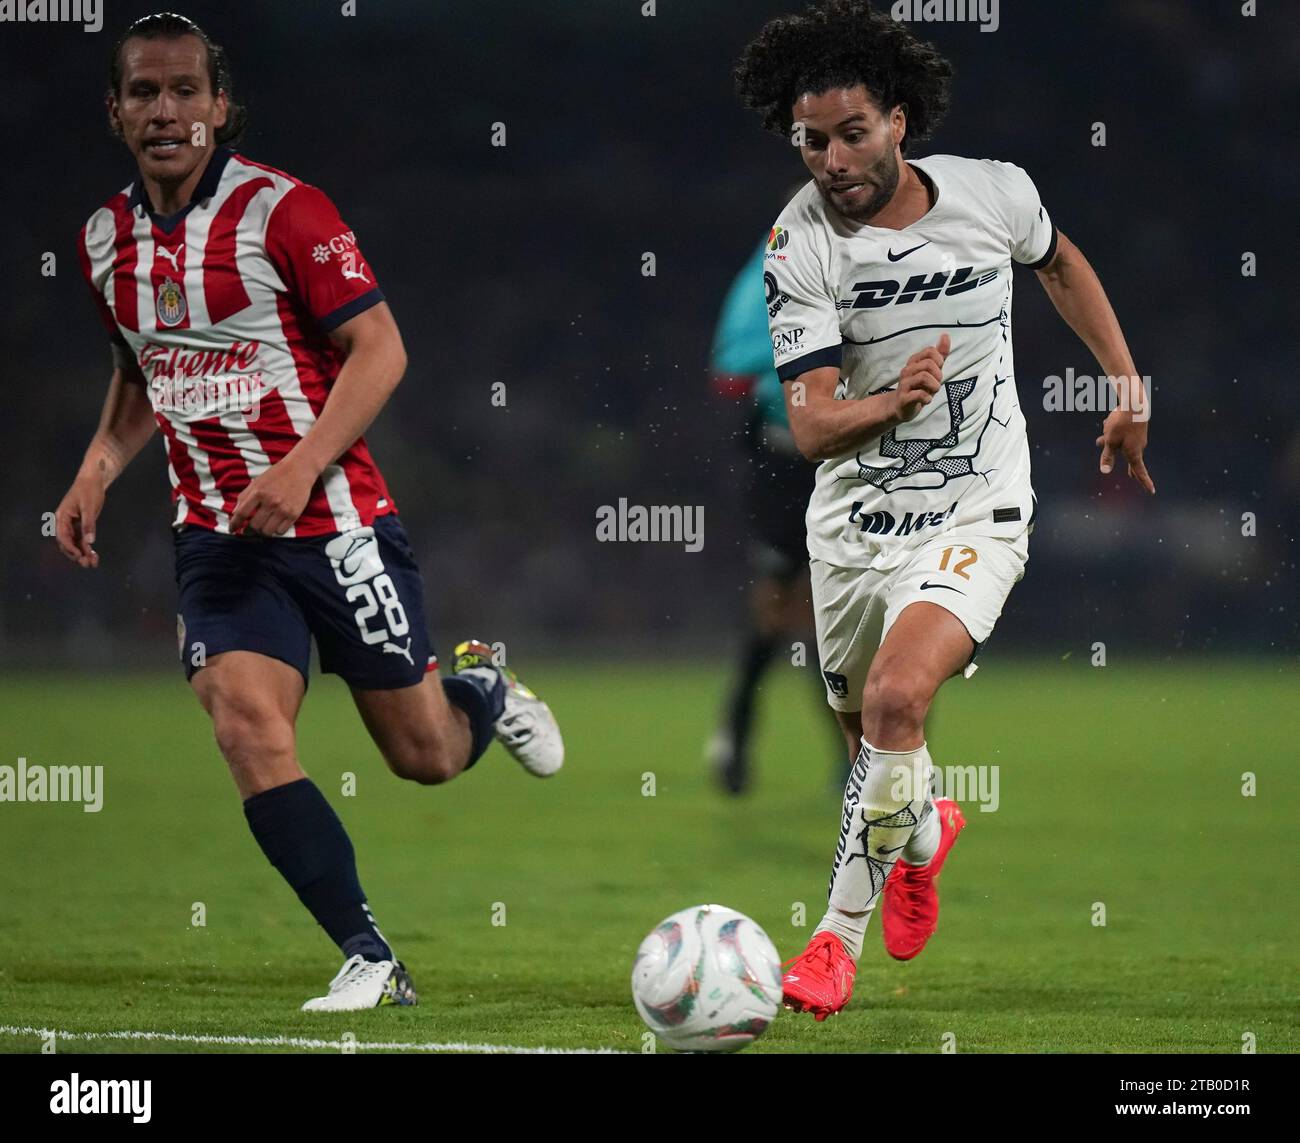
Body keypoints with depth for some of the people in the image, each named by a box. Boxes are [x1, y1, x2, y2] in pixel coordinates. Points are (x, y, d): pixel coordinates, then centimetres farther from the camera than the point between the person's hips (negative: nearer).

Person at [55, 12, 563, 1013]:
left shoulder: (282, 210, -12)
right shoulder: (108, 238, 6)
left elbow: (378, 350, -13)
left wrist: (301, 470, -23)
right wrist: (98, 471, 6)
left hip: (334, 520, -4)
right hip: (218, 536, 4)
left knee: (427, 755, 4)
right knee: (244, 722, -19)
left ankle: (479, 690, 42)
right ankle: (370, 960, -12)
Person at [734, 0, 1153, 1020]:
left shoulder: (994, 193, -10)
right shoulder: (800, 245, -14)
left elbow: (1058, 261, 16)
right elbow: (811, 427, -19)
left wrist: (1130, 390, 18)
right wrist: (889, 404, -39)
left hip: (976, 515, -2)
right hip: (853, 519, 2)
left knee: (896, 697, -25)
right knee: (864, 730, 17)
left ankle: (842, 934, -12)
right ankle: (922, 831, 54)